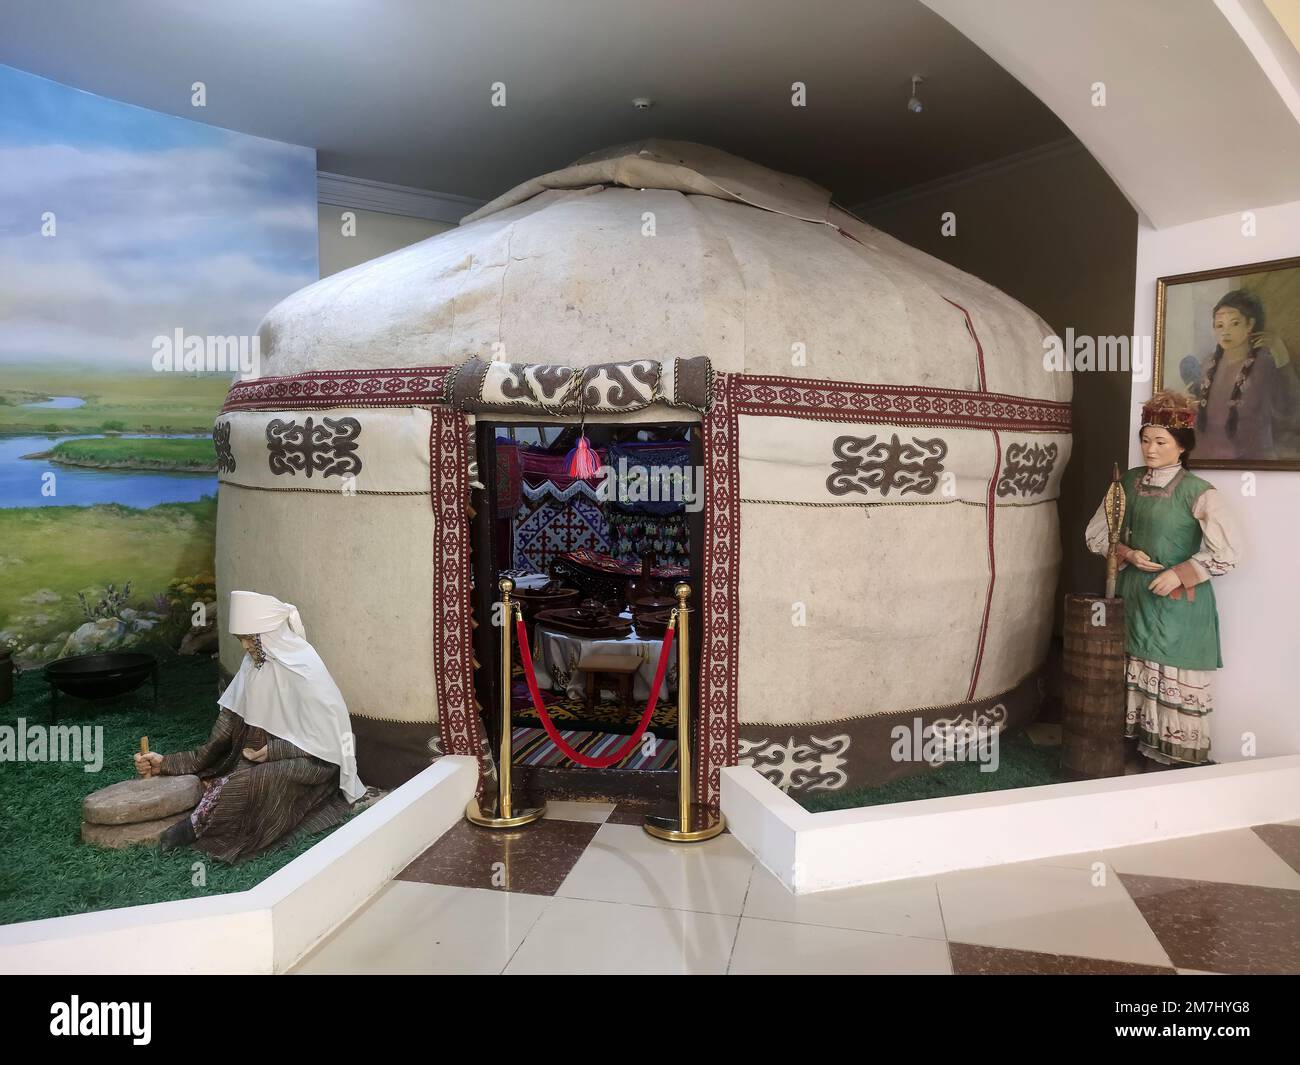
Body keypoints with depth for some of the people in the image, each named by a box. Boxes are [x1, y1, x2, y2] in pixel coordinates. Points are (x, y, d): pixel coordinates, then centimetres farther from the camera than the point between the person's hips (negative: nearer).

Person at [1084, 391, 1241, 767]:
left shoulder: (1198, 492, -11)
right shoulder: (1129, 482, 3)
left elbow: (1226, 553, -15)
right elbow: (1096, 534, 9)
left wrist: (1179, 574, -16)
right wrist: (1128, 554, -7)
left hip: (1177, 603, -5)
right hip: (1133, 596, 5)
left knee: (1174, 682, 1)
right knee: (1134, 676, 12)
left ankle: (1175, 761, 14)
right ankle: (1139, 750, 25)